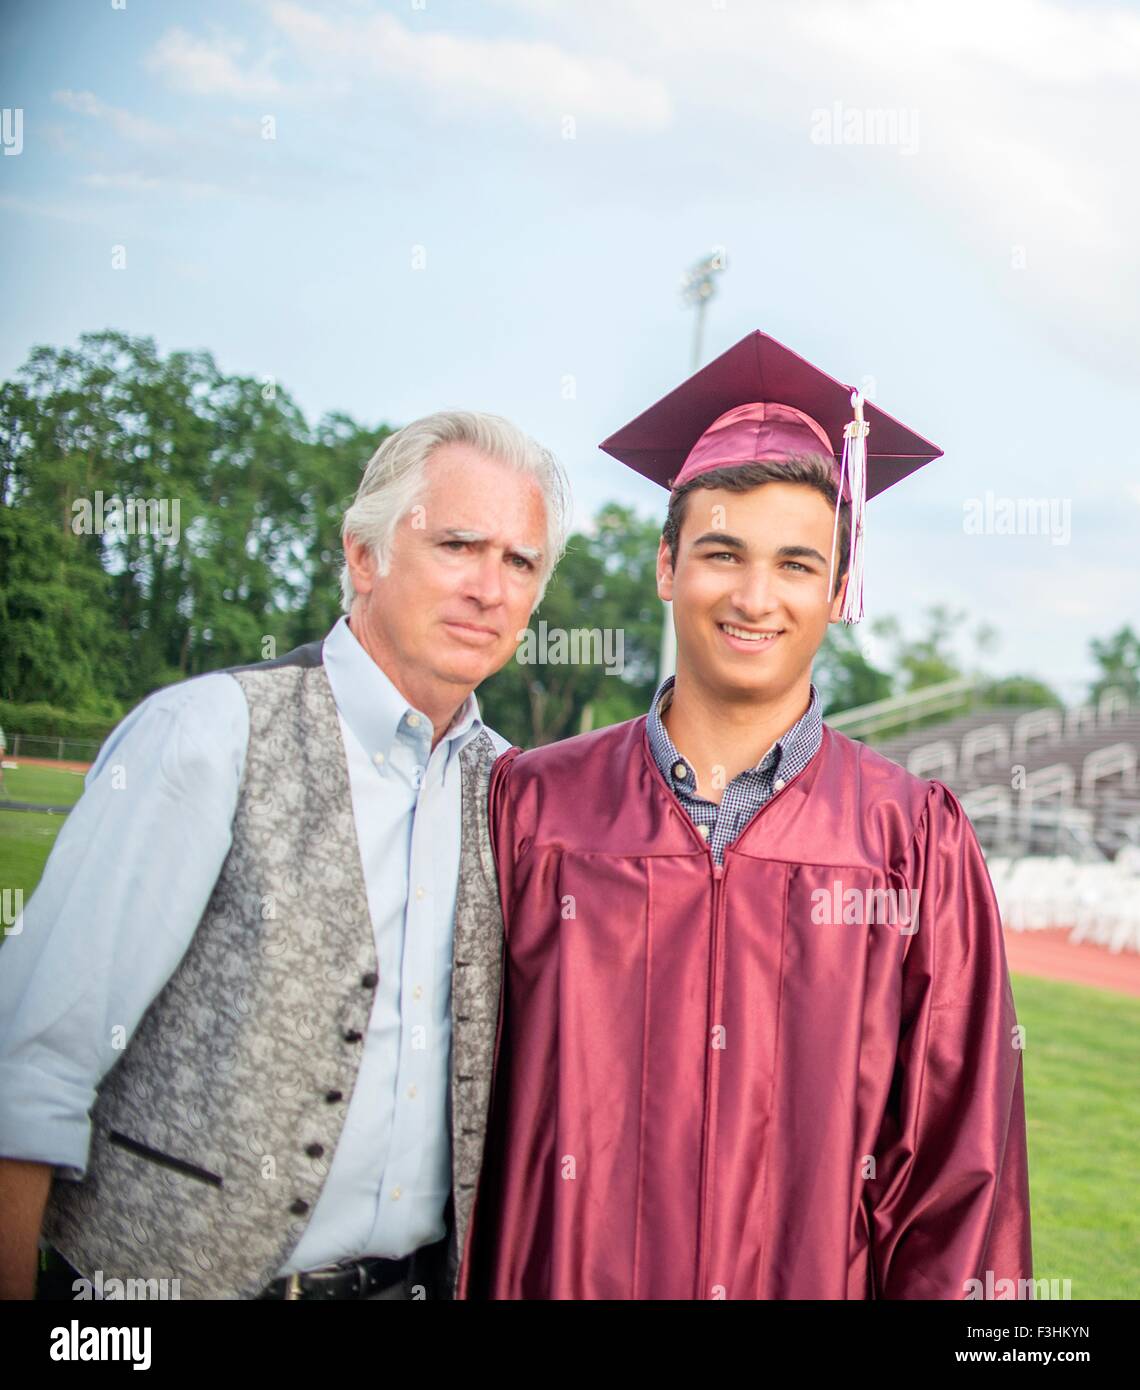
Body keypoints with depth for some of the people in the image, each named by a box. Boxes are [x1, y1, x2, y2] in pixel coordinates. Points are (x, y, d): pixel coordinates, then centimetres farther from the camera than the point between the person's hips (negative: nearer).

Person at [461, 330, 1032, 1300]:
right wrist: (462, 1282, -5)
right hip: (560, 1275, 0)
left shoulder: (917, 847, -7)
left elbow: (961, 1173, -5)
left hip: (822, 1277, 0)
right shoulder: (532, 808, -5)